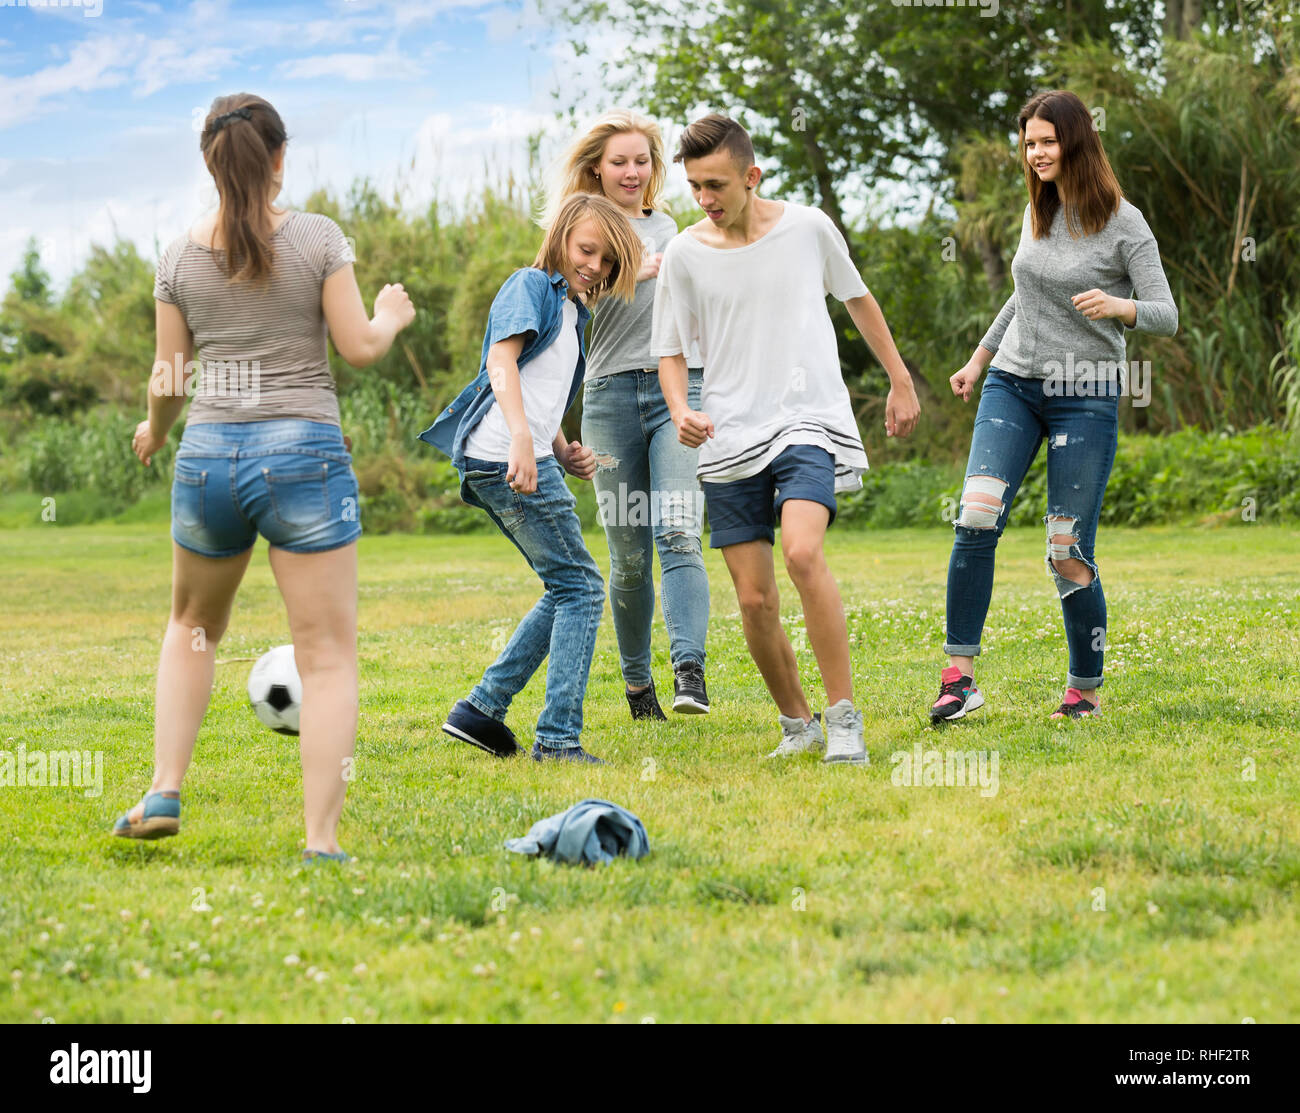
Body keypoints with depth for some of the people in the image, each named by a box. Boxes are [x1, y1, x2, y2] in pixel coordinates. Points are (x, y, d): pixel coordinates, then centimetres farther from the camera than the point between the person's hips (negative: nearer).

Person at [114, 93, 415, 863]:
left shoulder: (181, 257, 5)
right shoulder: (318, 238, -4)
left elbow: (168, 379, 9)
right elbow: (360, 347, -5)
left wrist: (154, 432, 29)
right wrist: (393, 315, 16)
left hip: (209, 453, 3)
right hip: (303, 452, -3)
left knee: (195, 626, 27)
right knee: (328, 654, 1)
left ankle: (165, 793, 18)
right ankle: (322, 840, -6)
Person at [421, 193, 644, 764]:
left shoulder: (572, 310, 27)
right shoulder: (532, 286, -1)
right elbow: (501, 361, -16)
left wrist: (565, 451, 15)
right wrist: (522, 437, -30)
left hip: (528, 461, 10)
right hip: (505, 457, -10)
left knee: (569, 591, 14)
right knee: (580, 588, -7)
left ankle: (481, 709, 11)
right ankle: (557, 739, -10)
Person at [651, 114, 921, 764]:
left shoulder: (808, 228, 0)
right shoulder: (684, 254, 1)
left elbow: (856, 297, 17)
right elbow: (670, 350, 9)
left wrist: (900, 381, 22)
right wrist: (680, 410, -12)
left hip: (808, 420, -2)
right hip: (728, 439, 2)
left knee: (801, 553, -27)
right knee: (754, 599, -2)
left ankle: (844, 717, -19)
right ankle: (797, 724, 20)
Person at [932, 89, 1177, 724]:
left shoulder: (1122, 223, -6)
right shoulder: (1037, 212, 10)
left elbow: (1166, 315, -9)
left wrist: (1118, 305, -29)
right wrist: (980, 358, 31)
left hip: (1086, 397, -4)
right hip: (1013, 385, 4)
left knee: (1068, 554, -4)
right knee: (976, 518, -16)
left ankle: (1085, 690, 13)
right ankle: (958, 675, -13)